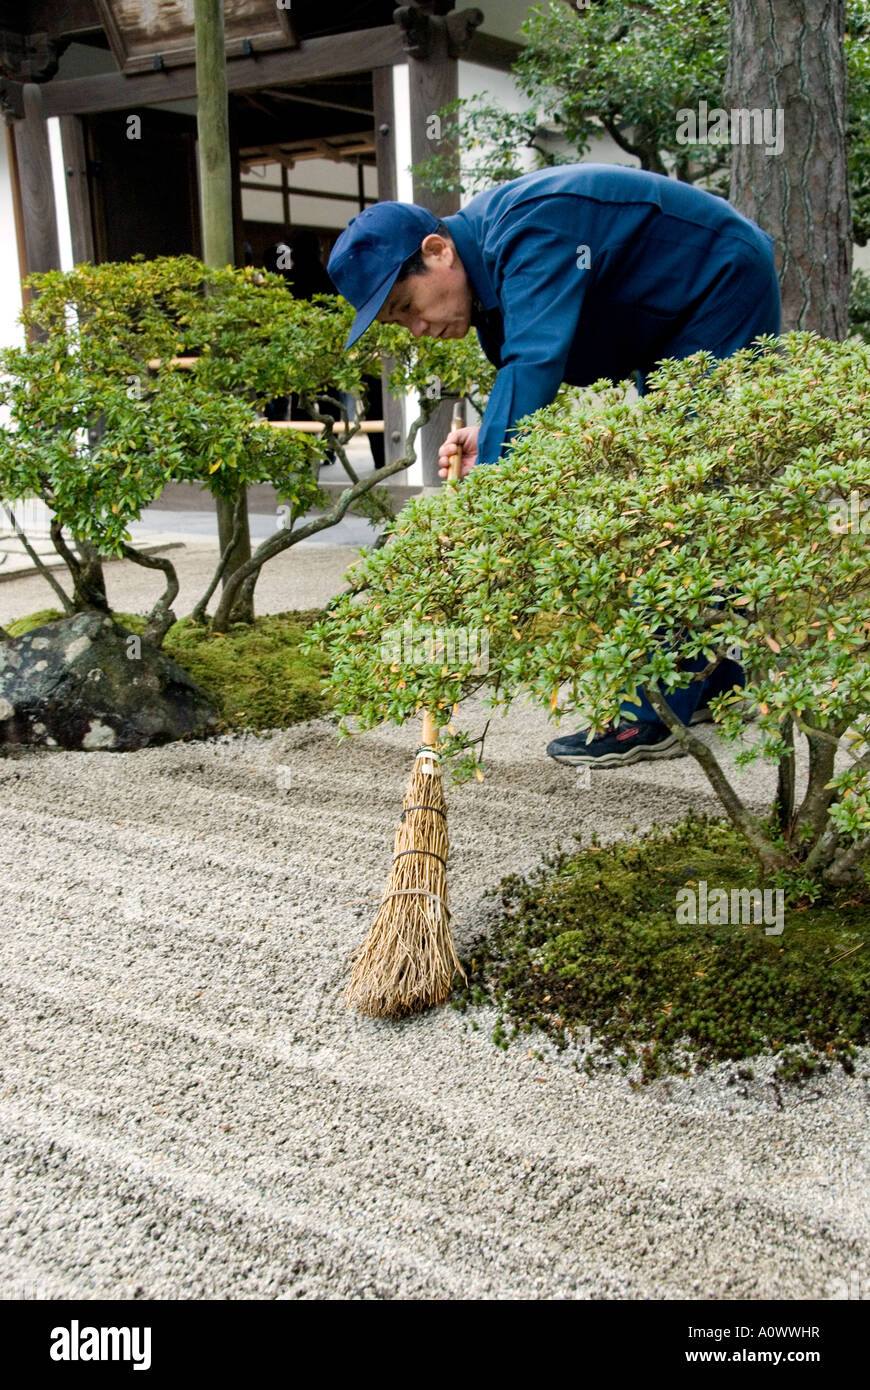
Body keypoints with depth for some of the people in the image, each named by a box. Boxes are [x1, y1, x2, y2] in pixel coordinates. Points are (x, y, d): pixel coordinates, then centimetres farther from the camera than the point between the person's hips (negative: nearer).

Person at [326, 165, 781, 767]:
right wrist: (489, 435, -15)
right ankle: (715, 681, 23)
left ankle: (658, 714, -13)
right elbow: (547, 368, 5)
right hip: (673, 322, 10)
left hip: (726, 289, -10)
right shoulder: (490, 259, 0)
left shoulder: (529, 229, -31)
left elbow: (536, 366, -40)